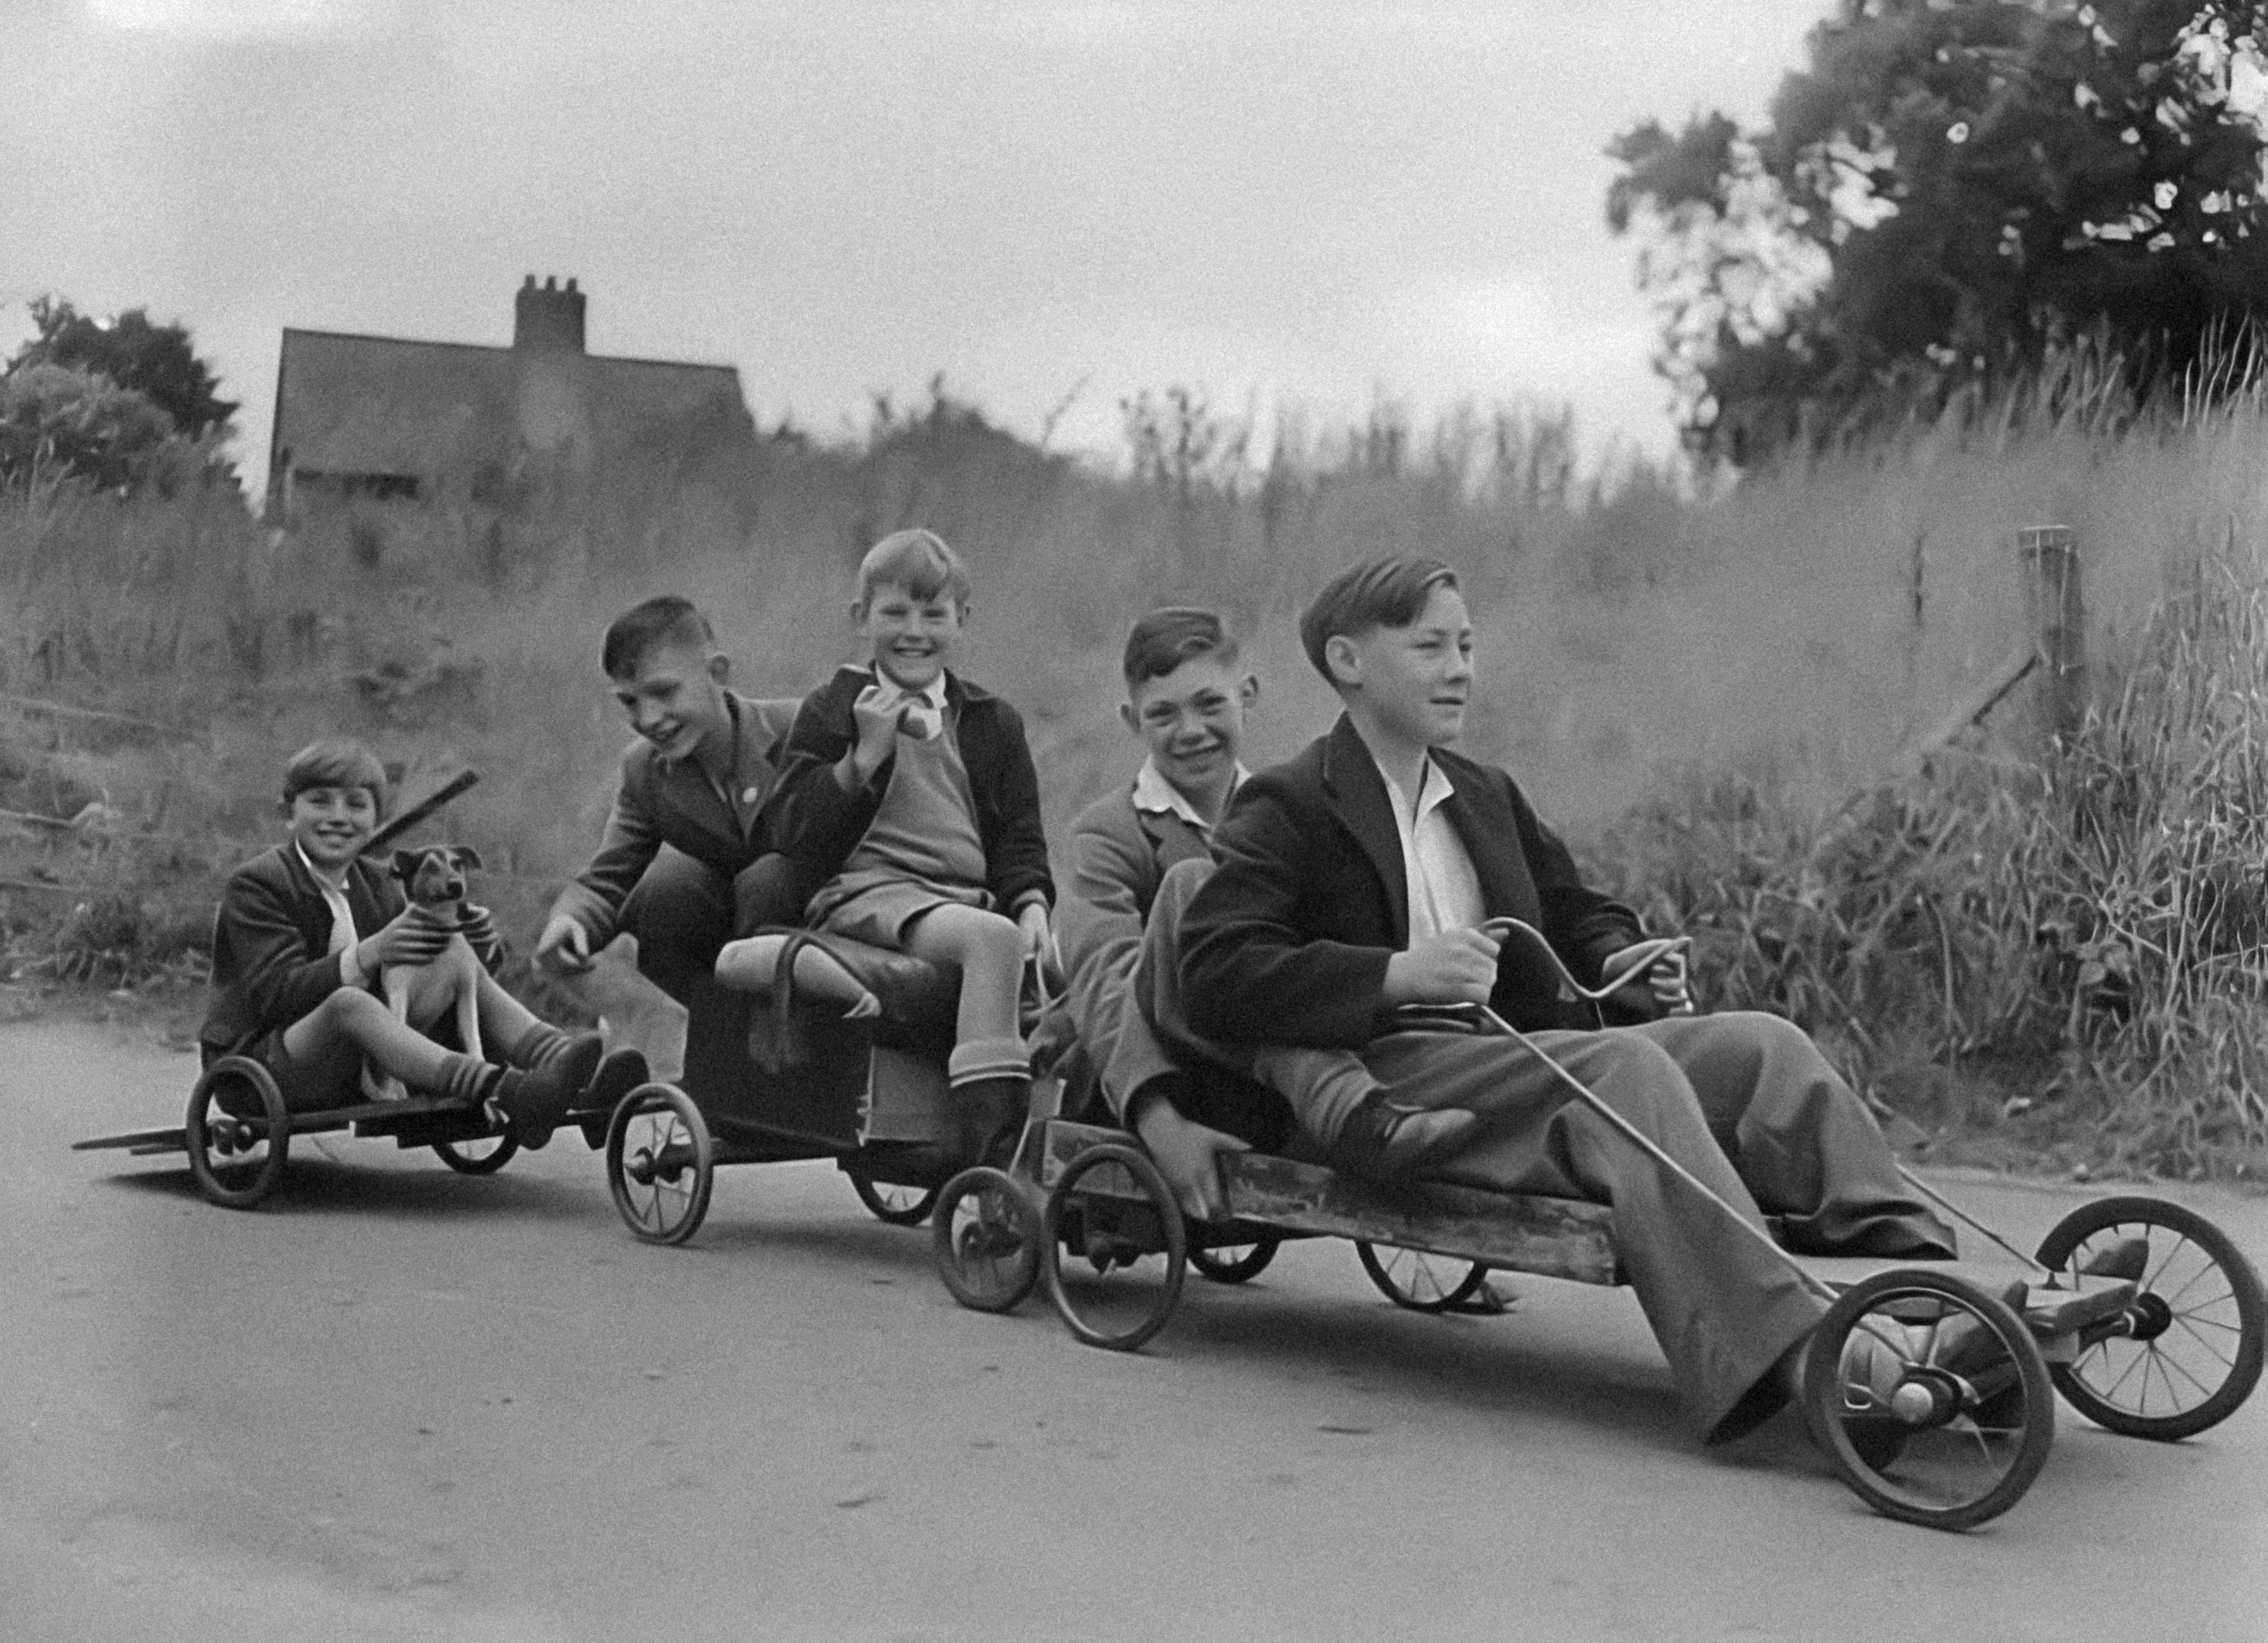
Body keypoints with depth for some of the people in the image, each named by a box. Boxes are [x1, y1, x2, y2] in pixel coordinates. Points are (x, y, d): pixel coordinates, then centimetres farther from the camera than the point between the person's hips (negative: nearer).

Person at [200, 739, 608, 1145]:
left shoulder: (377, 890, 13)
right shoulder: (253, 886, -8)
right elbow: (273, 993, -22)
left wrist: (480, 944, -17)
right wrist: (368, 955, -35)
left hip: (355, 1069, 7)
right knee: (348, 1002, -38)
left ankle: (555, 1055, -36)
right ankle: (503, 1094, -57)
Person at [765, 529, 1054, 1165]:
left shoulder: (992, 723, 19)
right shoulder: (831, 711, 9)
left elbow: (1020, 838, 18)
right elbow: (796, 838, 1)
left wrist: (1031, 901, -3)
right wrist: (866, 754, -8)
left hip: (969, 896, 5)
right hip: (867, 893, -5)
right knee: (992, 938, -34)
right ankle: (980, 1147, -40)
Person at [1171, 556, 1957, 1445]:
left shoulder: (1488, 797, 27)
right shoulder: (1286, 808, 3)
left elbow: (1577, 910, 34)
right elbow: (1210, 977, -11)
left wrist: (1623, 960, 8)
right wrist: (1399, 974, -22)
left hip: (1527, 1054, 7)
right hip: (1396, 1080, -7)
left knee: (1763, 1046, -15)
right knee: (1626, 1069, -33)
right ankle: (1786, 1359, -47)